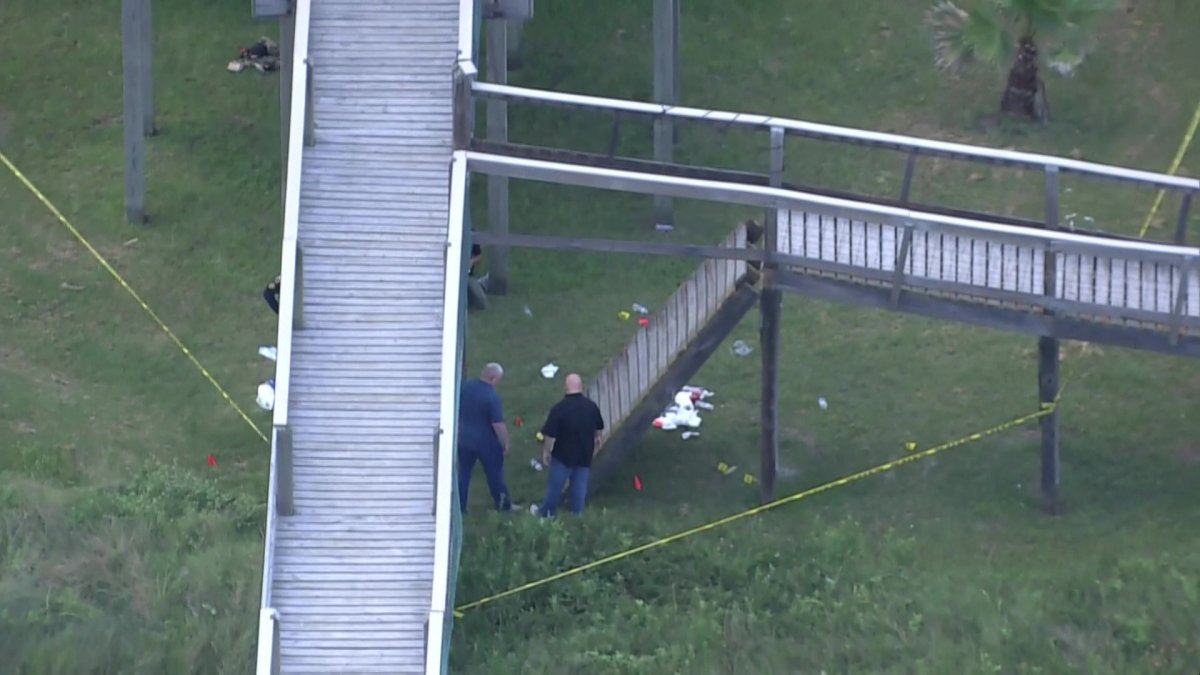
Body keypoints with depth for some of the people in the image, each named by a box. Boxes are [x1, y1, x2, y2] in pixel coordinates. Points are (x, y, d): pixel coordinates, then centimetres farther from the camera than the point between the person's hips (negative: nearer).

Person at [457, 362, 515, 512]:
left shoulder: (465, 388, -5)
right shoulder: (492, 396, -24)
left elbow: (456, 414, 7)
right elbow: (498, 424, -21)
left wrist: (460, 432, 20)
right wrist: (505, 443, -7)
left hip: (465, 439, 5)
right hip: (486, 442, -5)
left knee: (463, 473, 15)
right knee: (495, 474, 12)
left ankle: (459, 507, 19)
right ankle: (504, 505, 26)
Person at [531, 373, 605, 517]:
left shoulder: (559, 408, -21)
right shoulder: (592, 406, -6)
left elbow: (550, 434, -19)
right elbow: (598, 428, 11)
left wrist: (546, 451, -2)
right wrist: (596, 439, 32)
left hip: (563, 455, -3)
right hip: (584, 454, 3)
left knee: (555, 485, 13)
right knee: (579, 486, 15)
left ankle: (545, 512, 28)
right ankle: (576, 513, 23)